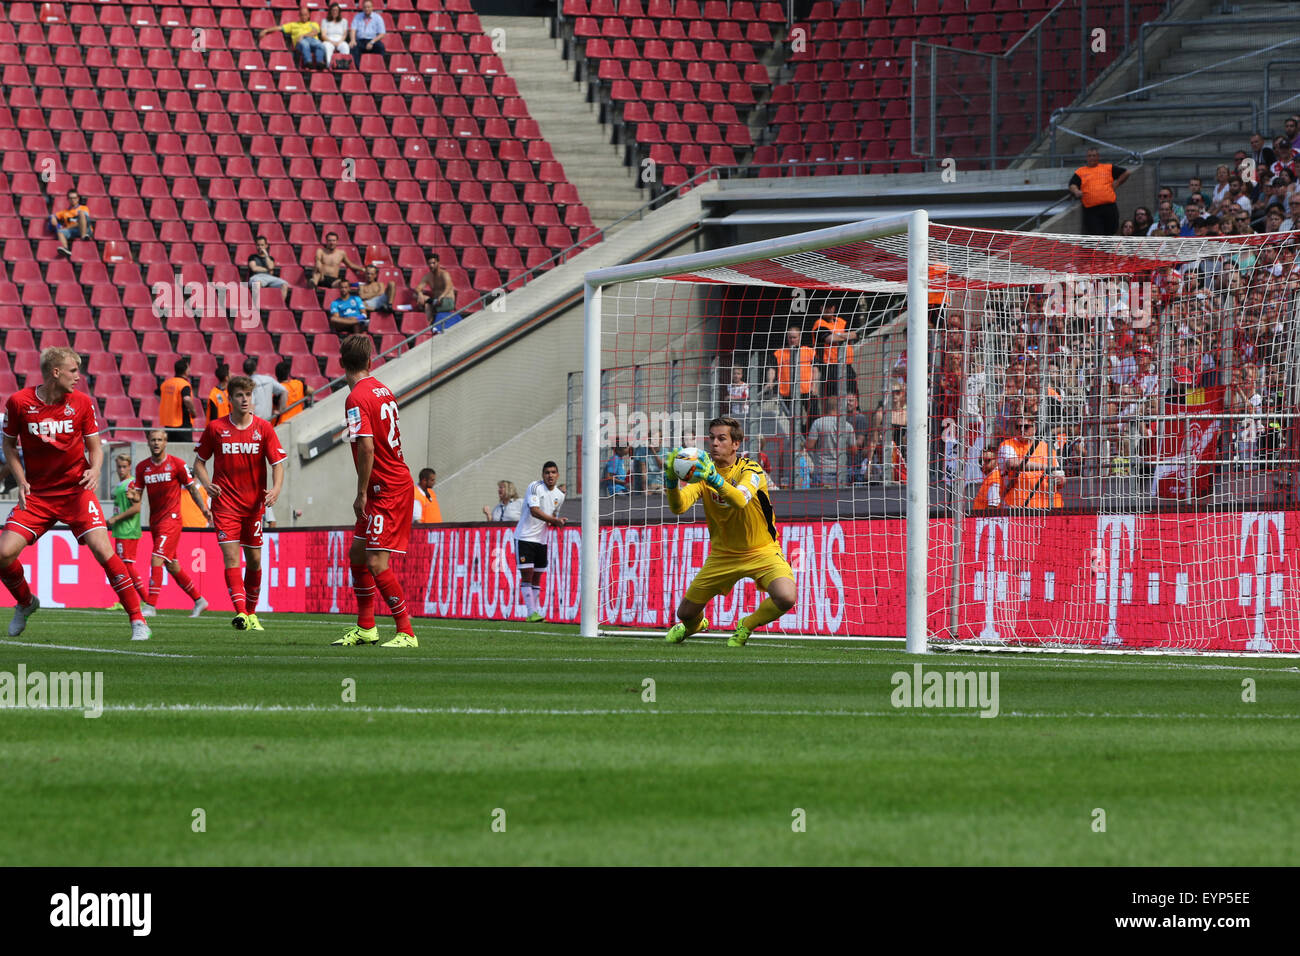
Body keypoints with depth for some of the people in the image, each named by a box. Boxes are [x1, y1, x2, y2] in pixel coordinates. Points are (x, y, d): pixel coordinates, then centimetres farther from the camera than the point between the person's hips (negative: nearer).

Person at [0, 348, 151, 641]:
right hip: (36, 494, 1)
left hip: (76, 491, -1)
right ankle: (25, 603, 19)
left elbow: (95, 446, 7)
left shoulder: (82, 403, -3)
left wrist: (94, 469, -15)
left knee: (102, 548, -18)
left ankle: (137, 619, -9)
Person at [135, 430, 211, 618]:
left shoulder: (176, 464, -4)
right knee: (172, 566, 11)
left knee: (156, 559, -18)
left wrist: (204, 509, -1)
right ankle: (199, 600, 25)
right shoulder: (142, 467, 8)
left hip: (171, 518, -6)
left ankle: (150, 606, -20)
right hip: (155, 521, 6)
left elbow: (192, 488, 4)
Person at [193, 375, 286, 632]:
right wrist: (206, 482, -11)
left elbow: (277, 463, 0)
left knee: (254, 560, 8)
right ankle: (240, 611, -25)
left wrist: (276, 489, -18)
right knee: (231, 556, -16)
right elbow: (199, 460, 9)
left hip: (254, 503, 2)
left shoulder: (263, 428, 1)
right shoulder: (215, 428, -1)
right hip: (225, 502, -2)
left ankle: (251, 612, 24)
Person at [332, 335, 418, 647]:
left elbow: (367, 447, -24)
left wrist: (362, 493, -16)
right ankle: (365, 628, 24)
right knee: (357, 553, 17)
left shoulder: (357, 398, -15)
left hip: (385, 489, -10)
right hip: (396, 483, 10)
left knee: (376, 562, -12)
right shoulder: (383, 390, 12)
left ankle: (406, 633, -11)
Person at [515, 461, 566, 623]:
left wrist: (554, 522, -2)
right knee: (527, 574, -9)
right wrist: (555, 520, -29)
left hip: (541, 540, 6)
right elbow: (534, 511, -23)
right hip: (525, 537, -6)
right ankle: (531, 612, -11)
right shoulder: (535, 487, -12)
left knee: (536, 577, 9)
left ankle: (537, 611, 13)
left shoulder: (559, 495, 8)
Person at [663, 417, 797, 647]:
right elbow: (679, 507, -22)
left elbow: (741, 500, -41)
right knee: (686, 612, 6)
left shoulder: (751, 470, -19)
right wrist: (671, 481, -43)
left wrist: (714, 479, -58)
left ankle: (747, 626, 2)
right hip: (722, 554, 4)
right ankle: (694, 626, 46)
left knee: (786, 598, -30)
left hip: (761, 550, -3)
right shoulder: (703, 471, -7)